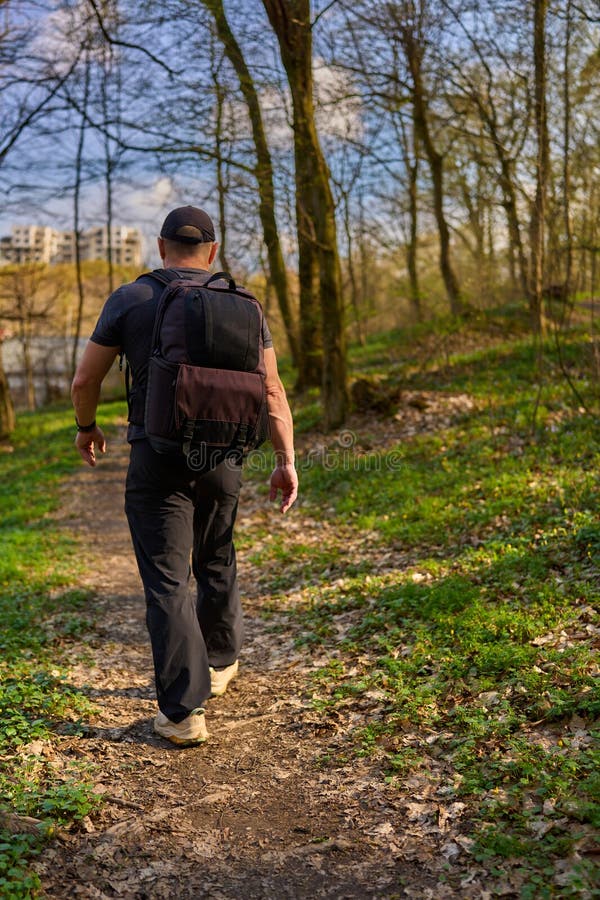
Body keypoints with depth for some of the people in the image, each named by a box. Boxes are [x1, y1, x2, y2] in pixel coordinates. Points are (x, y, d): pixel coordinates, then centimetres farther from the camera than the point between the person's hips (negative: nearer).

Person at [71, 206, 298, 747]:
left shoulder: (131, 300, -2)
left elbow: (85, 380, 0)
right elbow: (272, 389, -2)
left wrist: (87, 427, 19)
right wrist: (286, 460, 0)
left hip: (156, 459, -3)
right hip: (222, 458, 3)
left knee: (167, 581, 0)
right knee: (216, 564, 22)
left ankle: (183, 711, -1)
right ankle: (220, 662, 41)